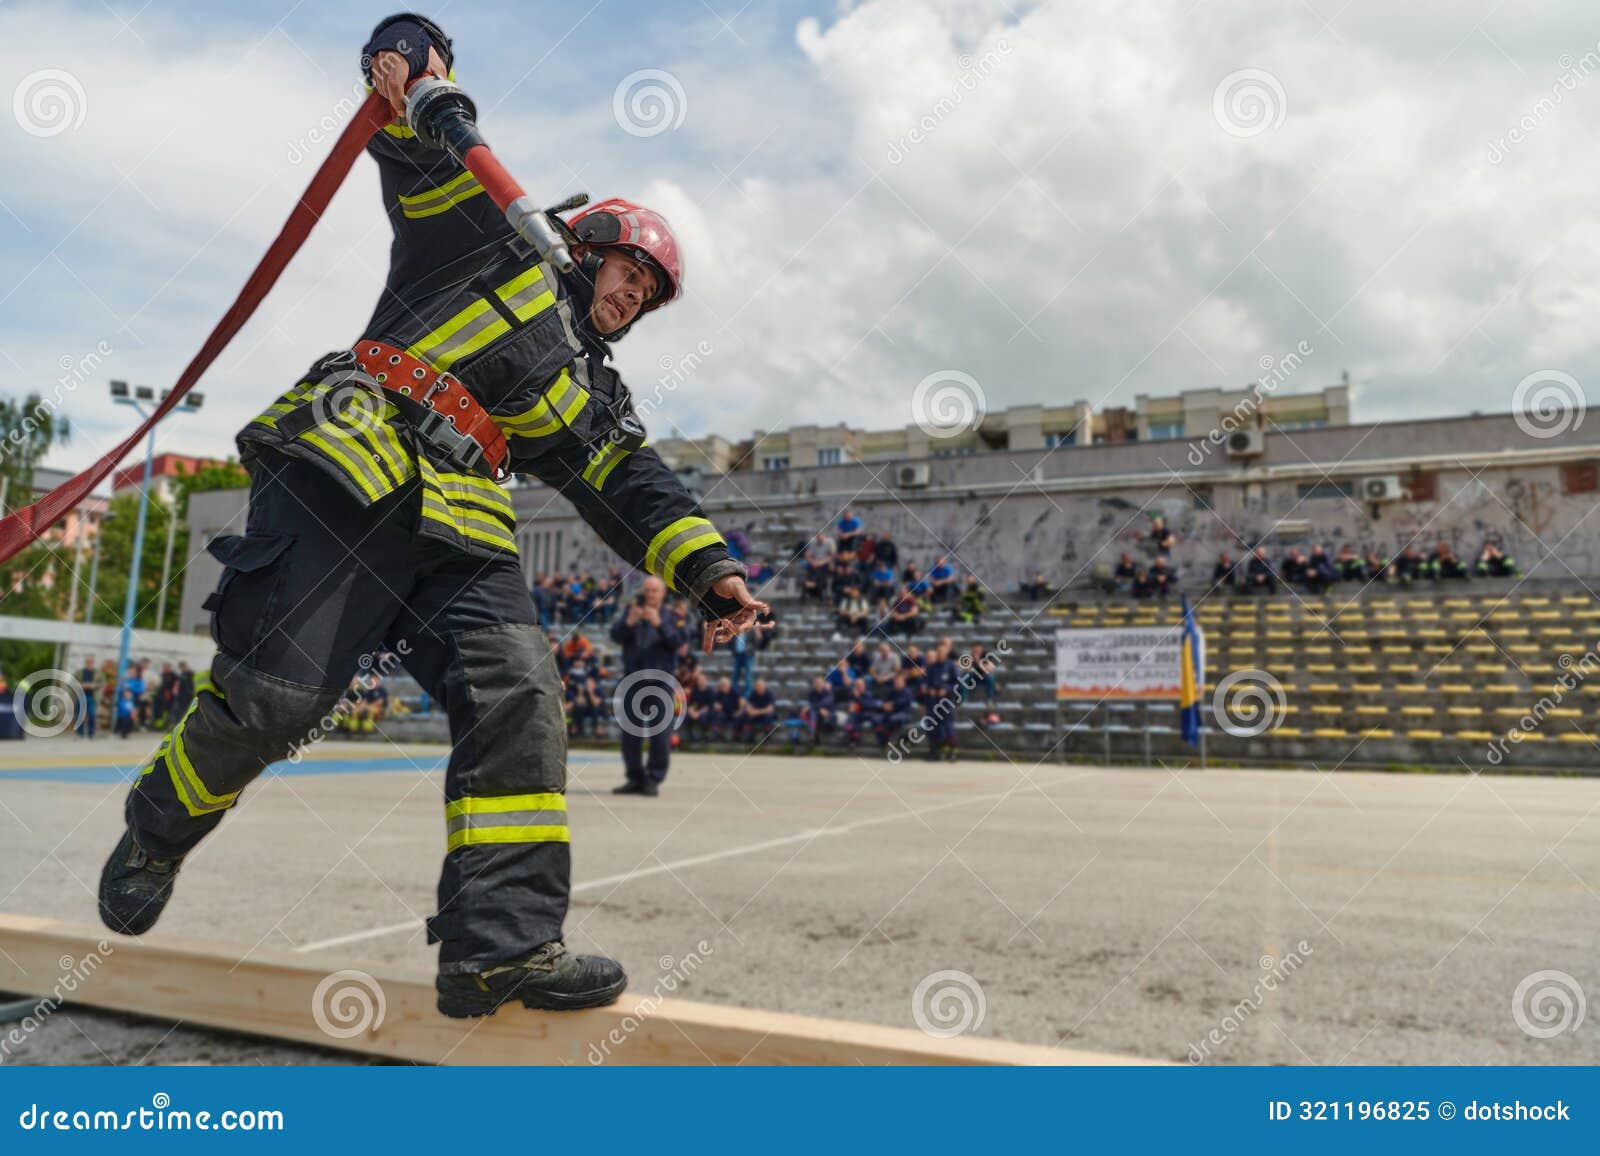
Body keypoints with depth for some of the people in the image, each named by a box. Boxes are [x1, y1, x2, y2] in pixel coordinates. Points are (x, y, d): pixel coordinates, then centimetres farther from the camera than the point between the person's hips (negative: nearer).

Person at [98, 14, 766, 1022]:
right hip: (349, 473, -5)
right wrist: (407, 61, -5)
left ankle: (502, 942, -15)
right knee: (276, 691, -9)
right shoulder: (501, 239, 18)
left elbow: (635, 488, 14)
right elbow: (419, 148, 17)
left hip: (460, 530, 5)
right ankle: (155, 835, 23)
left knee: (519, 690, -15)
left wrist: (709, 568, 0)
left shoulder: (592, 396, 27)